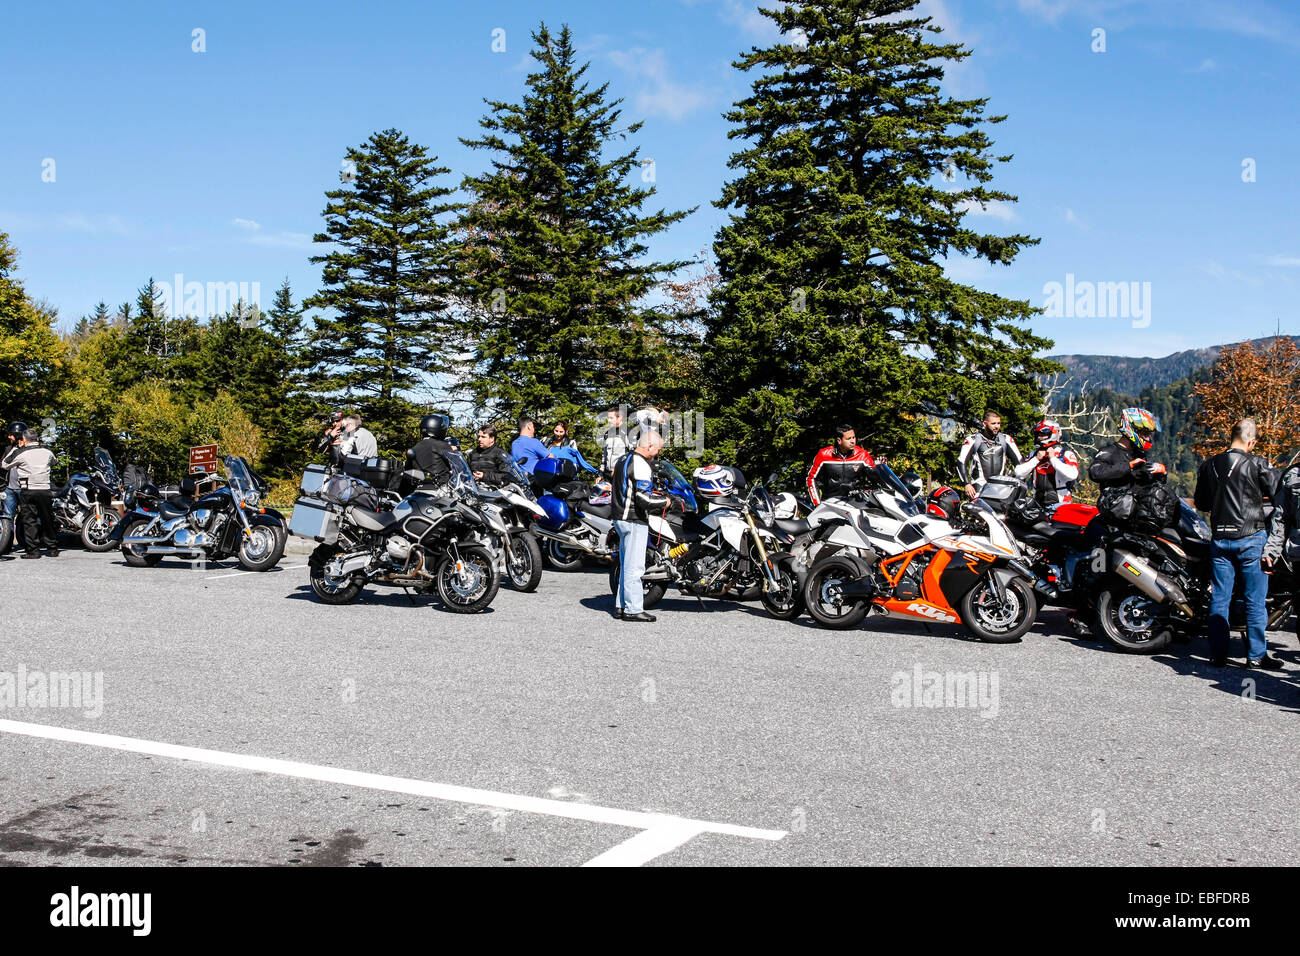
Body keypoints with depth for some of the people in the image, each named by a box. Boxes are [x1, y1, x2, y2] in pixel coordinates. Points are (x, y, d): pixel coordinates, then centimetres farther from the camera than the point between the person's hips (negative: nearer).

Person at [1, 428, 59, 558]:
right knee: (48, 520, 10)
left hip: (28, 491, -3)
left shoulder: (20, 453, -6)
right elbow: (53, 463, 26)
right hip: (45, 490, 3)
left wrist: (15, 448, 13)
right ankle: (52, 548, 14)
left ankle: (33, 550, -2)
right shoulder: (47, 452, 4)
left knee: (29, 521, 2)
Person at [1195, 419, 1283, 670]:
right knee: (1255, 599, 5)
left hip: (1220, 539, 4)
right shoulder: (1257, 464, -10)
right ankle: (1256, 655, 9)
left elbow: (1201, 503, 12)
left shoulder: (1209, 465, 4)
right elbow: (1278, 493, -5)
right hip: (1250, 538, -4)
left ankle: (1217, 654, 10)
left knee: (1219, 599, 8)